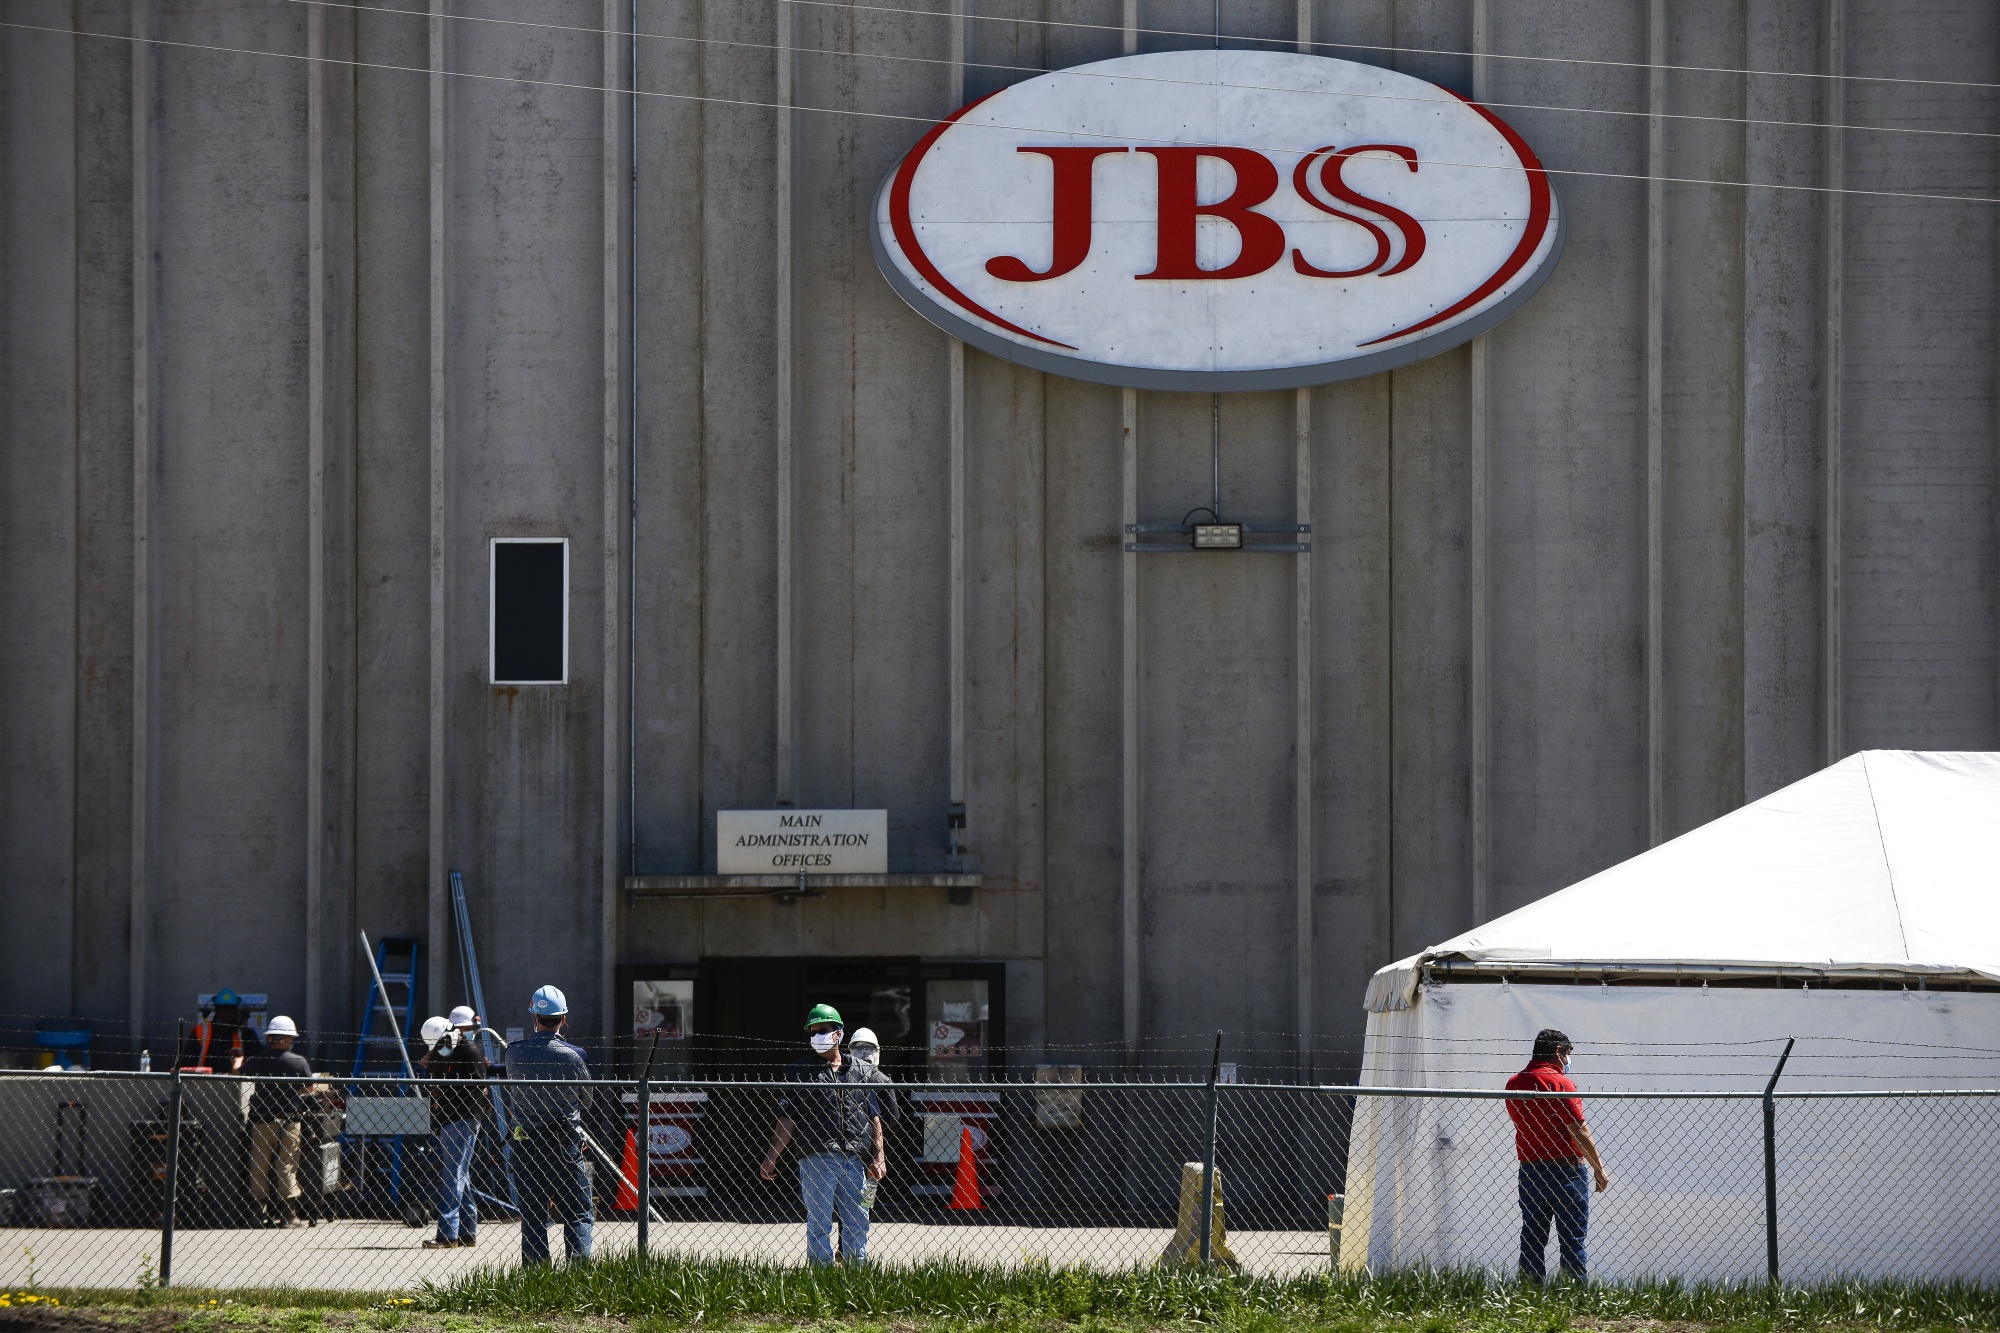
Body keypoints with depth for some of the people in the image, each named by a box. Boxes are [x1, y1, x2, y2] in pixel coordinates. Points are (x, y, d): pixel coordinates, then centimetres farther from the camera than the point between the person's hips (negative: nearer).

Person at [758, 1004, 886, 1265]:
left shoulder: (859, 1072, 16)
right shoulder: (799, 1071, 9)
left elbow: (874, 1118, 16)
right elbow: (787, 1119, 5)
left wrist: (878, 1158, 7)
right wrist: (771, 1157, -3)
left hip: (856, 1162, 3)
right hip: (817, 1160, -3)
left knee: (857, 1224, 4)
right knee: (819, 1224, -4)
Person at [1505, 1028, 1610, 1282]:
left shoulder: (1513, 1084, 8)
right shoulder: (1559, 1083, -11)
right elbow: (1578, 1130, -14)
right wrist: (1598, 1168, -8)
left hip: (1529, 1170, 6)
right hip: (1565, 1170, -6)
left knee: (1532, 1237, 8)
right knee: (1572, 1239, -2)